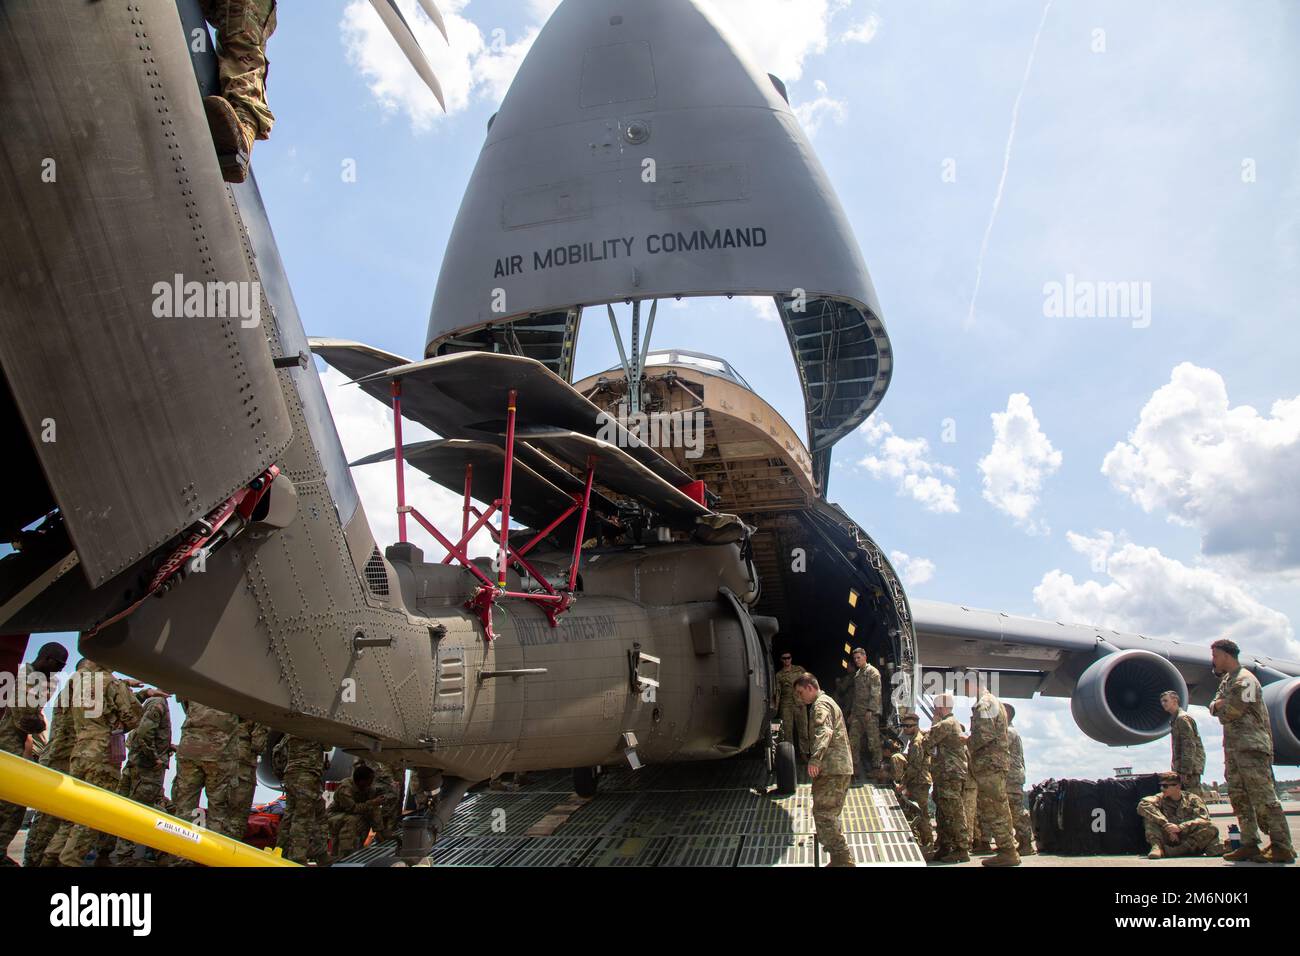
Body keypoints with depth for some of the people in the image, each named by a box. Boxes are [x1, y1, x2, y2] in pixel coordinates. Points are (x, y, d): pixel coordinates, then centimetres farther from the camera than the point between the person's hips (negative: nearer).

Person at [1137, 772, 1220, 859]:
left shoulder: (1192, 799, 4)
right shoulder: (1160, 798, 6)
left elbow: (1203, 820, -13)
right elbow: (1142, 804, -16)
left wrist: (1180, 827, -26)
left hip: (1191, 841, 0)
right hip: (1168, 840, 0)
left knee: (1212, 828, -28)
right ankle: (1157, 847, -30)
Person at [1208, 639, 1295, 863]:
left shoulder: (1245, 680, -13)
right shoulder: (1227, 680, 18)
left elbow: (1228, 714, -16)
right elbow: (1214, 707, 14)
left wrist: (1220, 707, 4)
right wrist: (1219, 704, -8)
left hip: (1252, 746, -10)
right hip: (1233, 748, 10)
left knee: (1263, 798, -10)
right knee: (1239, 798, 8)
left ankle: (1282, 847, -7)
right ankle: (1250, 844, 12)